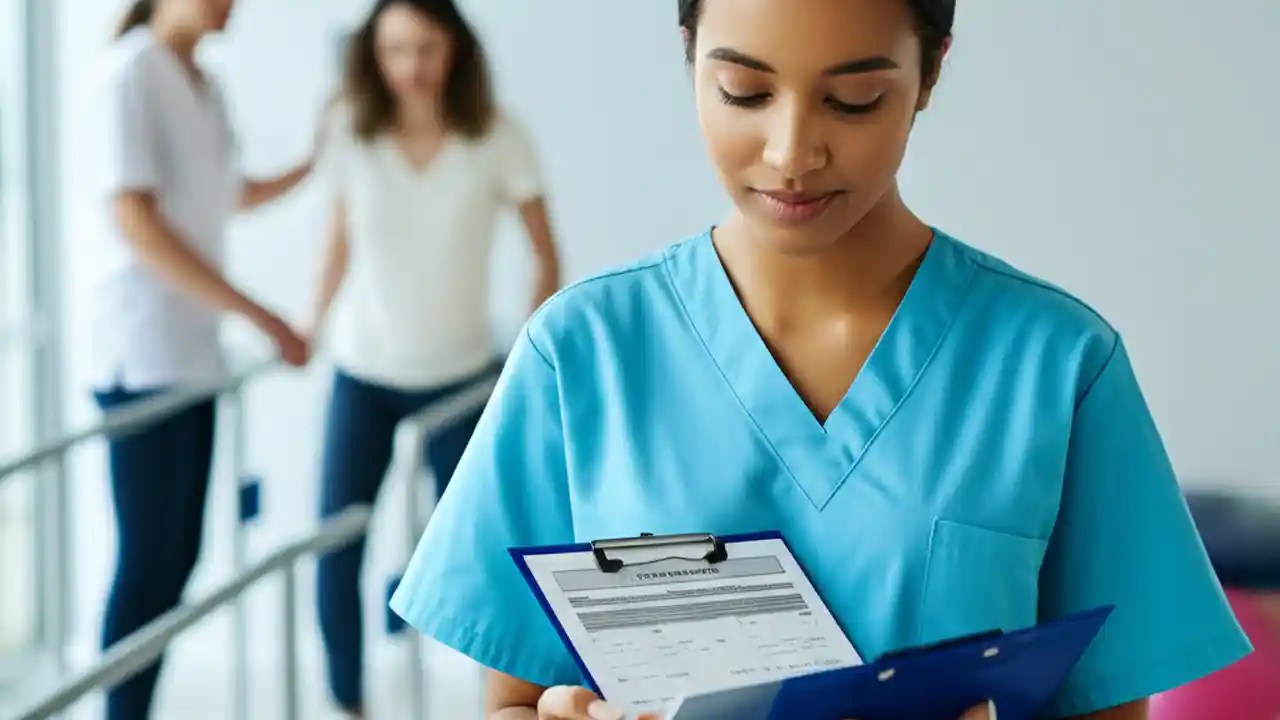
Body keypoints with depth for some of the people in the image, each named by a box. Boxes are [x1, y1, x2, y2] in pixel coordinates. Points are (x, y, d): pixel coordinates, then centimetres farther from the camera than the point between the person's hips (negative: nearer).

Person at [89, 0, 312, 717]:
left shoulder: (203, 84, 13)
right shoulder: (131, 73, -11)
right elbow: (134, 221, -19)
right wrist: (259, 316, -20)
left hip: (191, 349, 8)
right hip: (142, 353, -8)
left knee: (176, 558, 9)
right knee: (148, 563, -6)